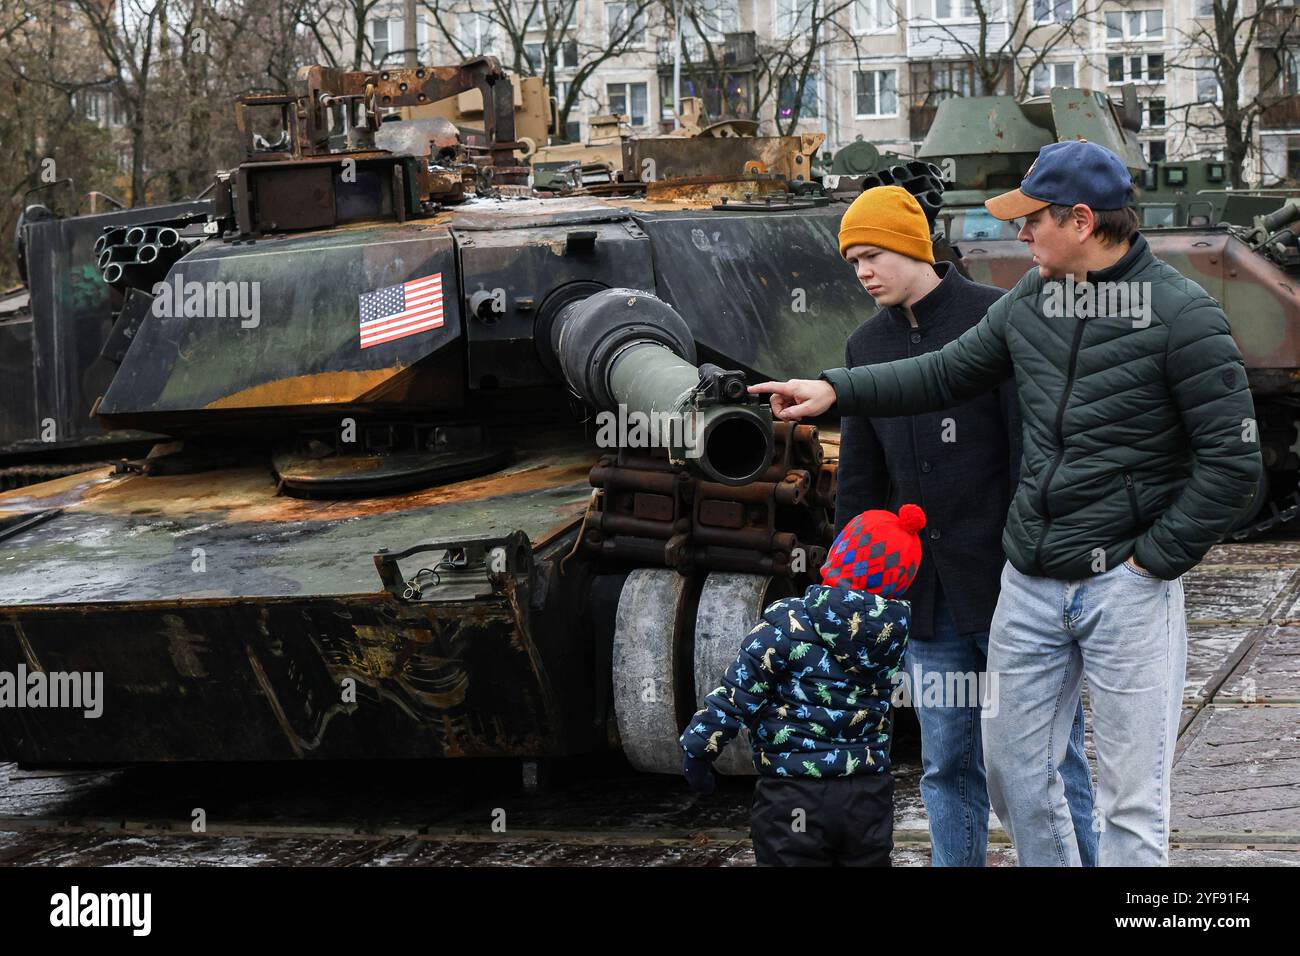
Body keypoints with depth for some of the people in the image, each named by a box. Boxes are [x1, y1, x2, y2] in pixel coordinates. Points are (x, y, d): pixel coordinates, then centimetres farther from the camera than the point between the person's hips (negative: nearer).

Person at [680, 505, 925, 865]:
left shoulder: (788, 623, -14)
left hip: (794, 797, -4)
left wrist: (698, 746, 1)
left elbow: (737, 695, -10)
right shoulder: (894, 632, -1)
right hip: (869, 796, 4)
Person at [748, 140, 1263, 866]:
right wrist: (835, 389, 11)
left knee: (1132, 803, -1)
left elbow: (1233, 462, -12)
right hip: (1032, 582, 7)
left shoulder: (1180, 313, -12)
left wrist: (1155, 560, -11)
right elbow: (947, 373, 20)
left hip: (1126, 587, -6)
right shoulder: (1031, 301, 7)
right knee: (1016, 774, 14)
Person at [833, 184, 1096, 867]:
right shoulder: (867, 344, 12)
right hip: (923, 588, 5)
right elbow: (859, 477, 18)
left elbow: (1032, 447, -10)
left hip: (1007, 577, -5)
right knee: (947, 764, 9)